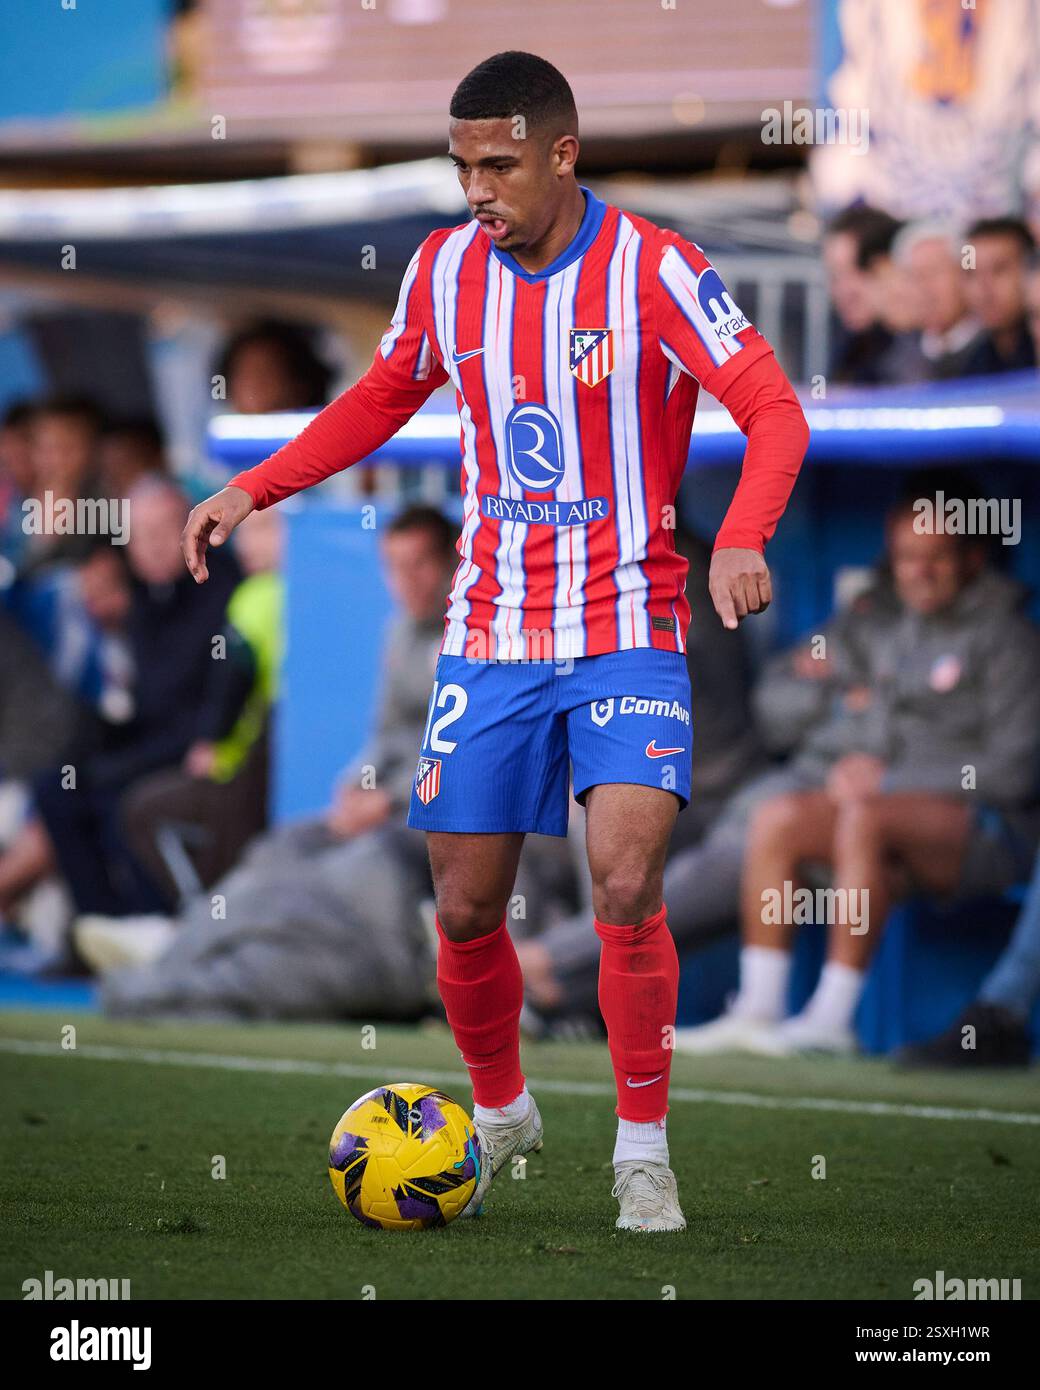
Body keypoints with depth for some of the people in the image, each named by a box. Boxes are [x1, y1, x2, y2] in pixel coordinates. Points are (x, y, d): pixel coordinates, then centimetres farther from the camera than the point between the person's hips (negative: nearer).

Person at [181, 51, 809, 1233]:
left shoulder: (650, 269, -13)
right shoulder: (446, 268, 1)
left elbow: (771, 408, -17)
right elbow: (386, 398, 19)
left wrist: (740, 538, -35)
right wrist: (254, 488, 9)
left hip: (626, 634, -4)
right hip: (488, 636, 4)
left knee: (625, 887, -19)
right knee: (465, 907, 5)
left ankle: (642, 1150, -3)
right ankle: (500, 1111, 31)